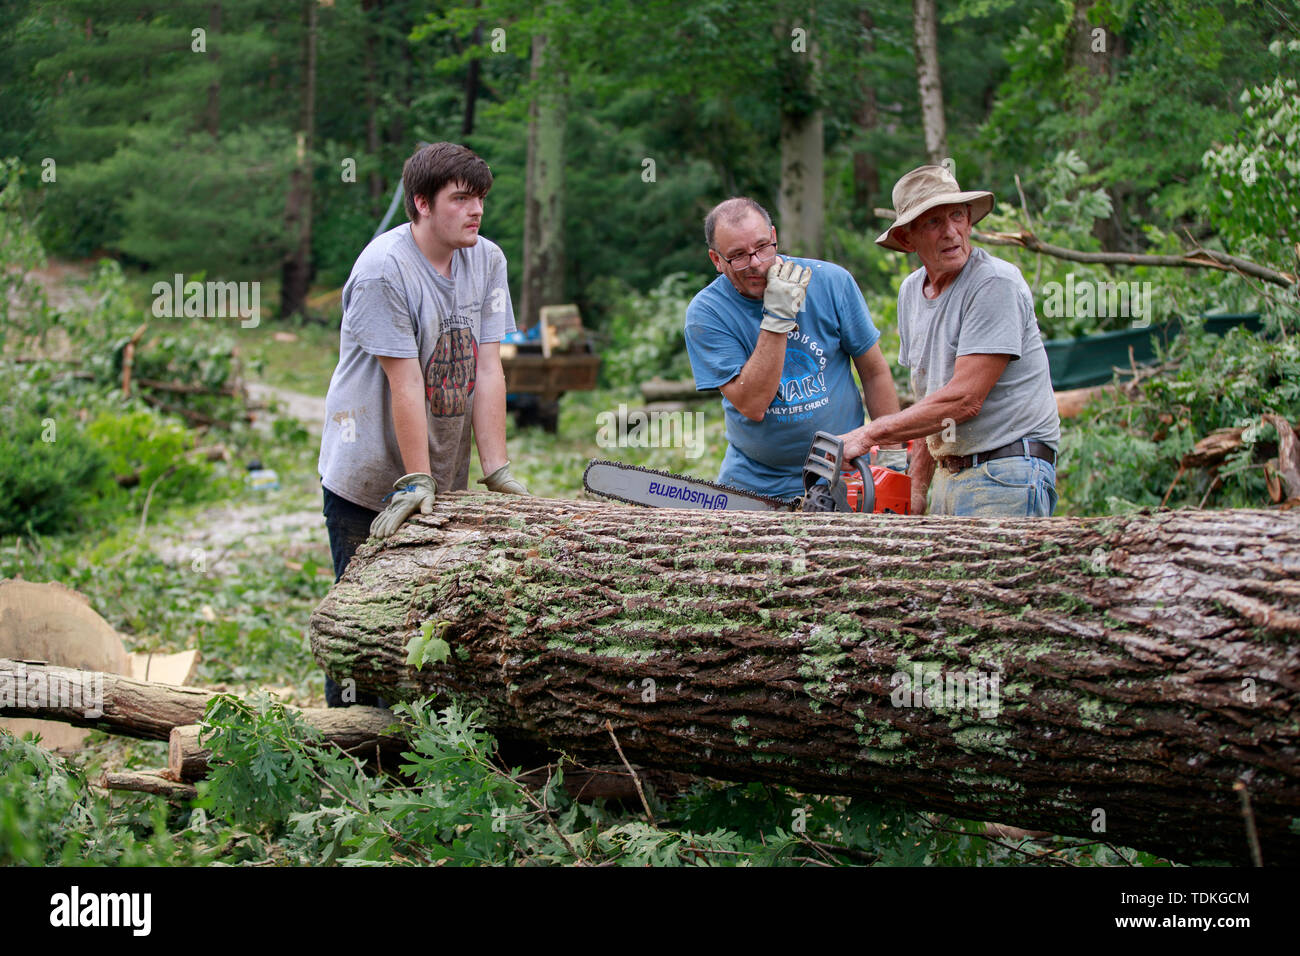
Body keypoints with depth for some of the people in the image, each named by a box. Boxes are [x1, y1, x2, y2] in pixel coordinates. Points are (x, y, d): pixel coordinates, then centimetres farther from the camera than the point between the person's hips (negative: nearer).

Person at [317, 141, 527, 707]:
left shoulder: (488, 261, 1)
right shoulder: (383, 269, -18)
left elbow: (487, 372, -4)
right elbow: (406, 385, -20)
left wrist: (497, 471, -9)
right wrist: (416, 484, -19)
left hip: (445, 479, 5)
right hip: (367, 478, -5)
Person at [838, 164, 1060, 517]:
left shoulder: (997, 283, -14)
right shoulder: (911, 290, 12)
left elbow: (964, 400, -20)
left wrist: (869, 434, -14)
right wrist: (916, 491, 13)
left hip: (1005, 478, -8)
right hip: (948, 476, 8)